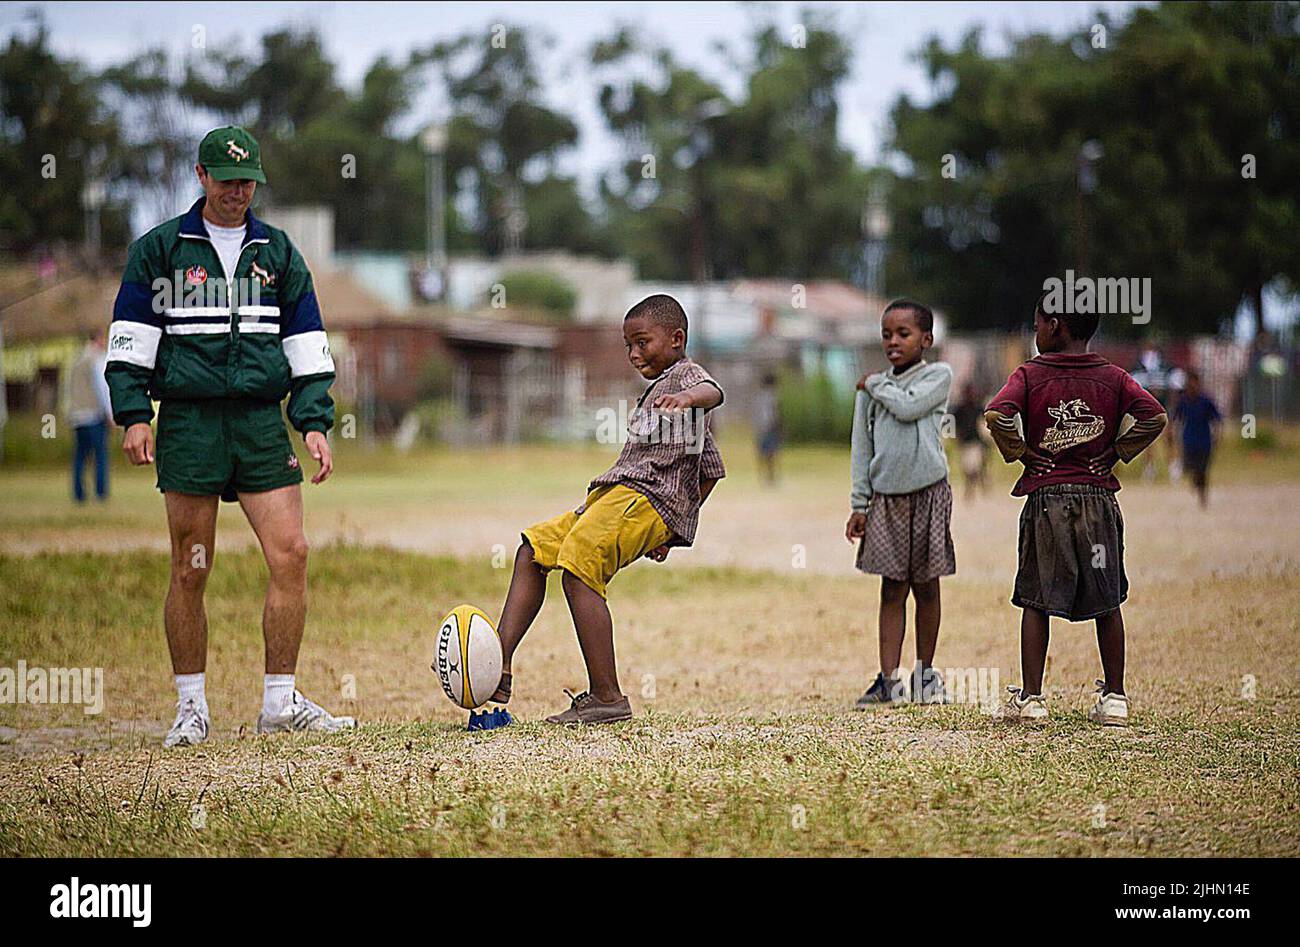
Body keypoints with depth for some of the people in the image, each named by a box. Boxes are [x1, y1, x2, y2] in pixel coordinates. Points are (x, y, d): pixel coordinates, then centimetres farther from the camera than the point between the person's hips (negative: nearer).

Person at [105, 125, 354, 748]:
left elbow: (306, 342, 15)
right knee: (190, 571, -1)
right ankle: (191, 707, 10)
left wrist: (314, 424, 6)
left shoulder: (278, 252, 14)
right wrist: (133, 415, -6)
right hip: (188, 421, -2)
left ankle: (280, 702, 0)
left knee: (290, 554, -8)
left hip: (262, 421, 2)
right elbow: (130, 337, 5)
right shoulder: (158, 249, 6)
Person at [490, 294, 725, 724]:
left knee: (578, 568, -26)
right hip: (613, 496, 11)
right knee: (532, 551, 10)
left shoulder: (686, 374, 2)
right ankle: (498, 665, -2)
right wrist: (671, 528, 24)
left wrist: (687, 397, -49)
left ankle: (606, 697, -28)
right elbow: (713, 470, 32)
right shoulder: (660, 390, 32)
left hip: (643, 495, -11)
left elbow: (713, 391, -26)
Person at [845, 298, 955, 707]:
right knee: (892, 589, 1)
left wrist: (877, 384, -3)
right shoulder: (870, 389, 10)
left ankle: (924, 673, 18)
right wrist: (859, 505, 6)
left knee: (925, 585, 7)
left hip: (927, 492, -3)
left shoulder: (938, 375, -1)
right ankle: (888, 680, -1)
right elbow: (862, 448, 11)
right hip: (886, 497, 3)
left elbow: (908, 406, -19)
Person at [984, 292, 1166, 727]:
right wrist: (1117, 453, 0)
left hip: (1046, 499, -2)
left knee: (1036, 601, 4)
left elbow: (997, 414, -20)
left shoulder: (1030, 374, -4)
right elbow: (1155, 417, -10)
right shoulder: (1113, 377, 2)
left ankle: (1031, 698, 3)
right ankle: (1114, 697, 12)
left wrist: (1018, 453, -5)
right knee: (1107, 601, 10)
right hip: (1099, 499, 2)